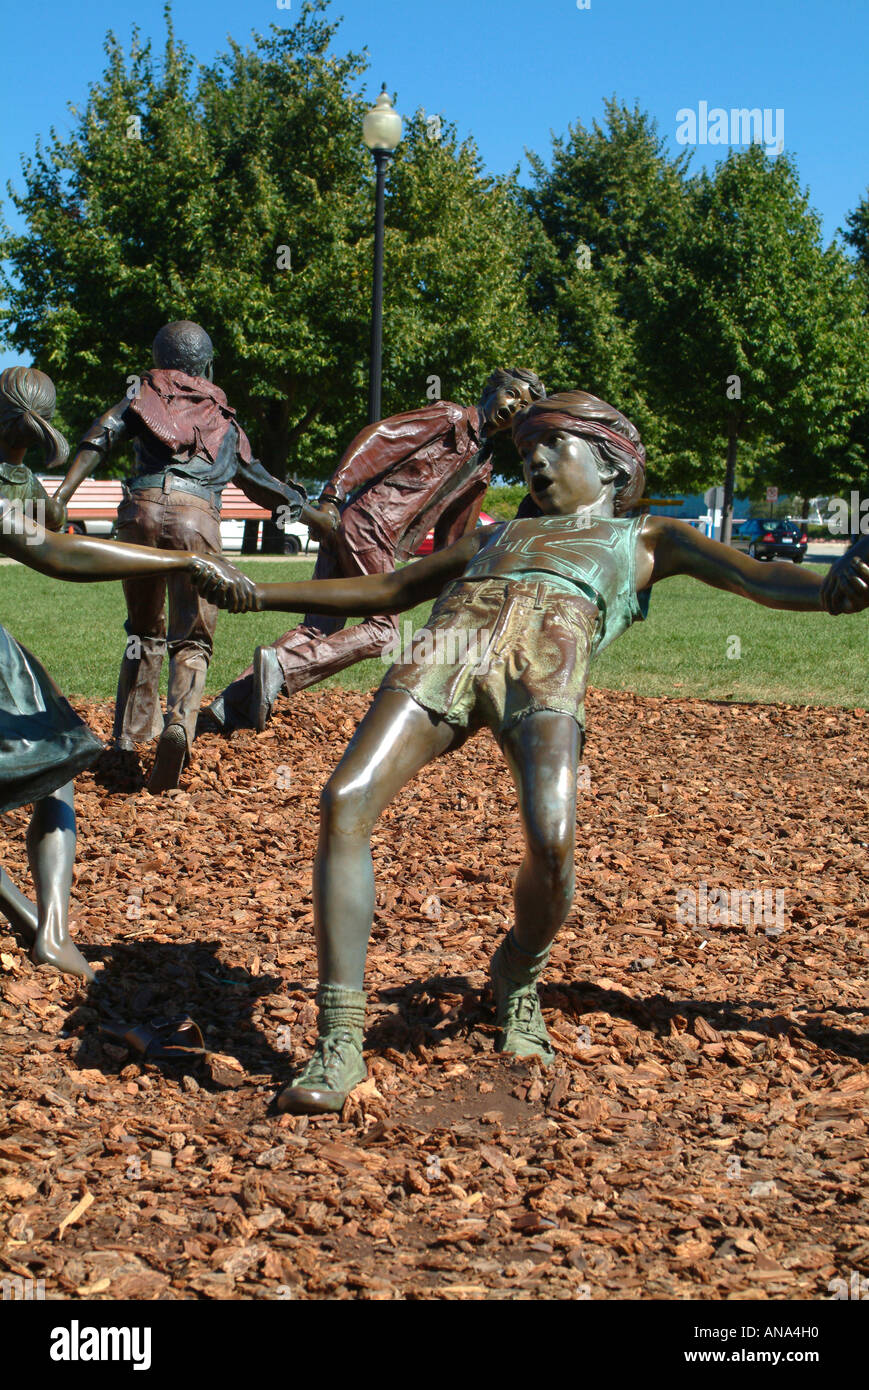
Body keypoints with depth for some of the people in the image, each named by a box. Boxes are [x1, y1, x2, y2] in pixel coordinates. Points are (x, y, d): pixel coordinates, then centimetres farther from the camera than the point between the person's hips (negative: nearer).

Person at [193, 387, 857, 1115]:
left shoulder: (646, 537, 30)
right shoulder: (495, 535, 40)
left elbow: (762, 579, 16)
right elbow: (383, 591, 44)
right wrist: (256, 592, 39)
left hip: (550, 655, -3)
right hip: (451, 639, 4)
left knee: (551, 841, -28)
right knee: (345, 803, -21)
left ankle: (519, 979, 8)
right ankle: (339, 1044, -16)